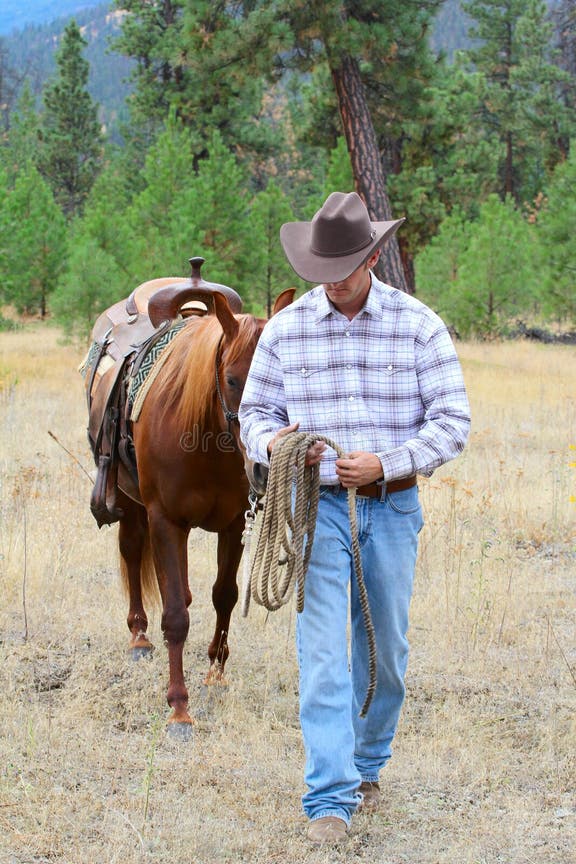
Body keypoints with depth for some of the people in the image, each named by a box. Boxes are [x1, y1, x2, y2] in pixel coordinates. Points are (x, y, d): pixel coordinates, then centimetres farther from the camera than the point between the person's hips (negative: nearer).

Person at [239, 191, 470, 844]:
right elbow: (254, 411, 7)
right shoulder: (285, 330, 0)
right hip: (316, 505, -1)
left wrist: (386, 462, -20)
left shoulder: (419, 327, -4)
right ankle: (330, 798, -10)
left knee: (385, 650, 11)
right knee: (322, 651, -9)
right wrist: (272, 442, -17)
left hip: (392, 507, 1)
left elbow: (452, 421, -6)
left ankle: (367, 763, 33)